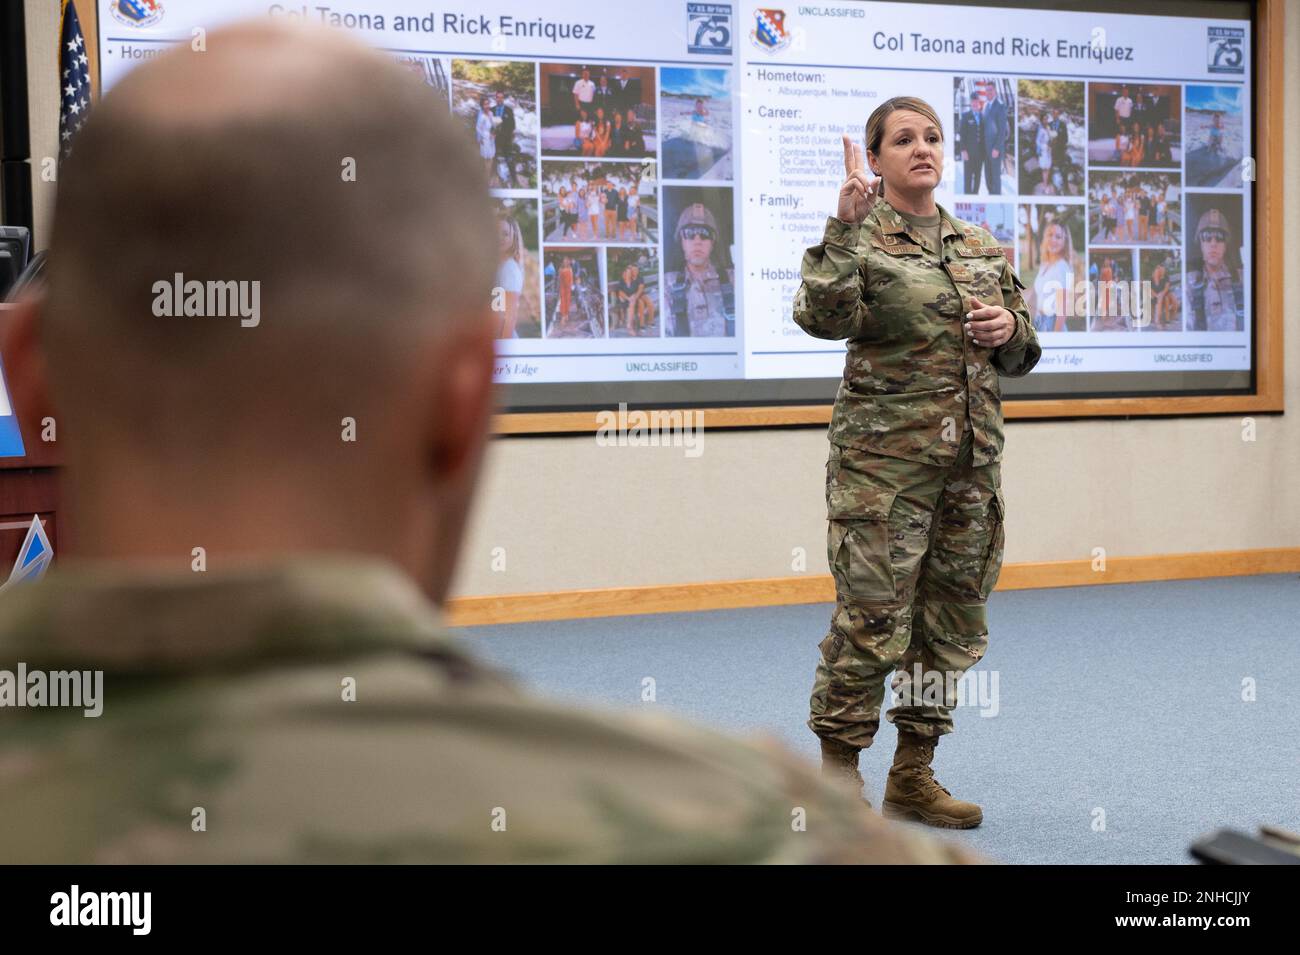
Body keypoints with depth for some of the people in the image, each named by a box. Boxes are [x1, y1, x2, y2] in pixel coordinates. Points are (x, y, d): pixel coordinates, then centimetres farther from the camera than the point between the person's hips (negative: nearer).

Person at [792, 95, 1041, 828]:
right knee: (872, 623, -7)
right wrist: (847, 226, -29)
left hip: (972, 460, 6)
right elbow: (823, 316, -23)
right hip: (883, 461, -6)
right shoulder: (860, 240, -3)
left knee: (953, 623, 11)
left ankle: (914, 777, 24)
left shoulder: (983, 248, 14)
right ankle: (838, 779, 7)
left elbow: (1023, 354, 20)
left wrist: (1010, 328, -1)